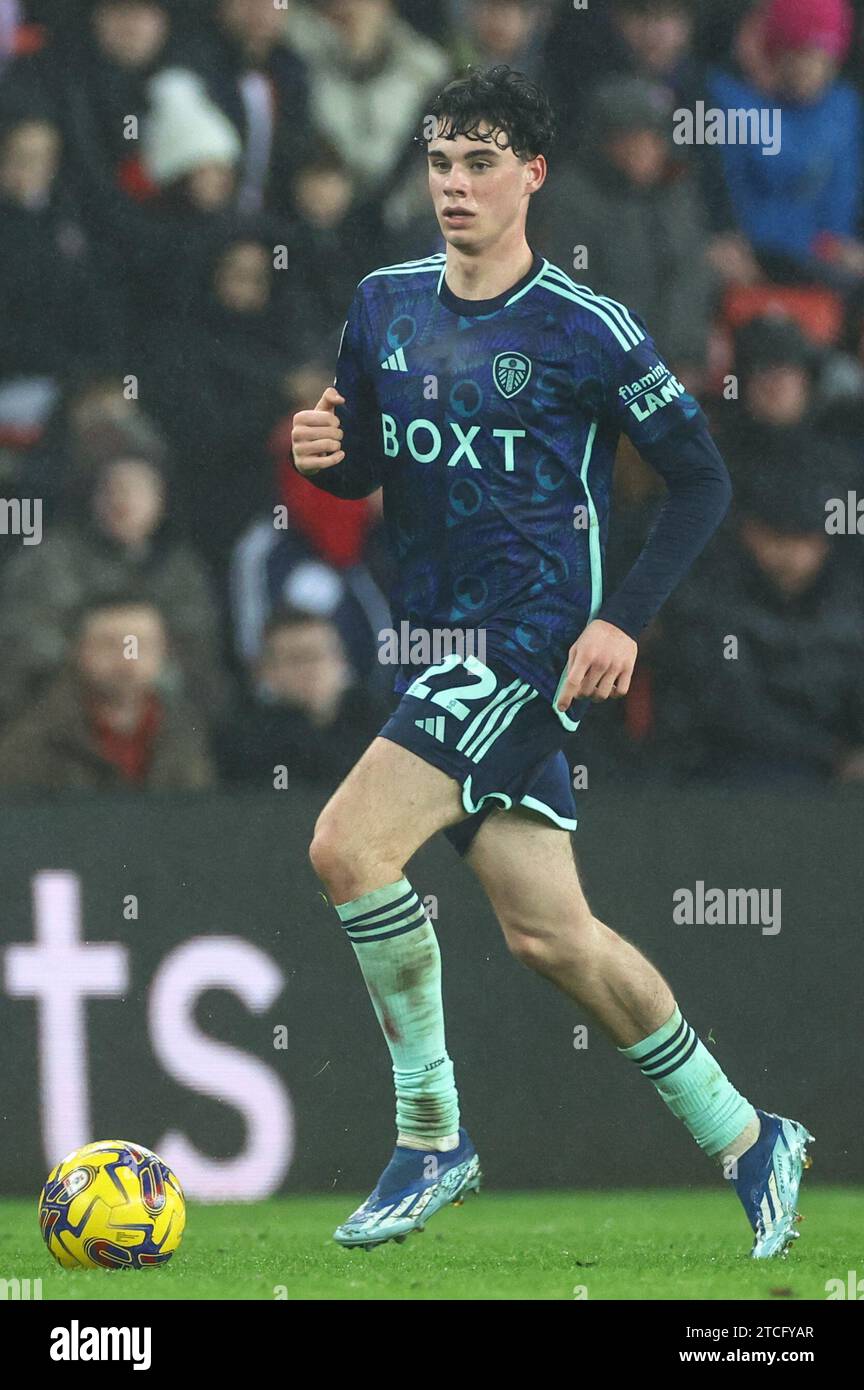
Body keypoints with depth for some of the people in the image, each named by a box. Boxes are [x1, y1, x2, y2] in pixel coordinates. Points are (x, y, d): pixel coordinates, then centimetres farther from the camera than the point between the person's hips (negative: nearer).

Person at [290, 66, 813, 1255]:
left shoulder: (587, 329, -8)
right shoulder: (385, 305, 9)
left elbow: (703, 479, -3)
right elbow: (364, 469, 19)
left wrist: (626, 618, -13)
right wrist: (325, 453, -5)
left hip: (535, 640, -7)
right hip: (435, 643, 7)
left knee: (348, 844, -22)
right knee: (547, 933, 7)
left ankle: (430, 1135, -9)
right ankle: (747, 1141, 22)